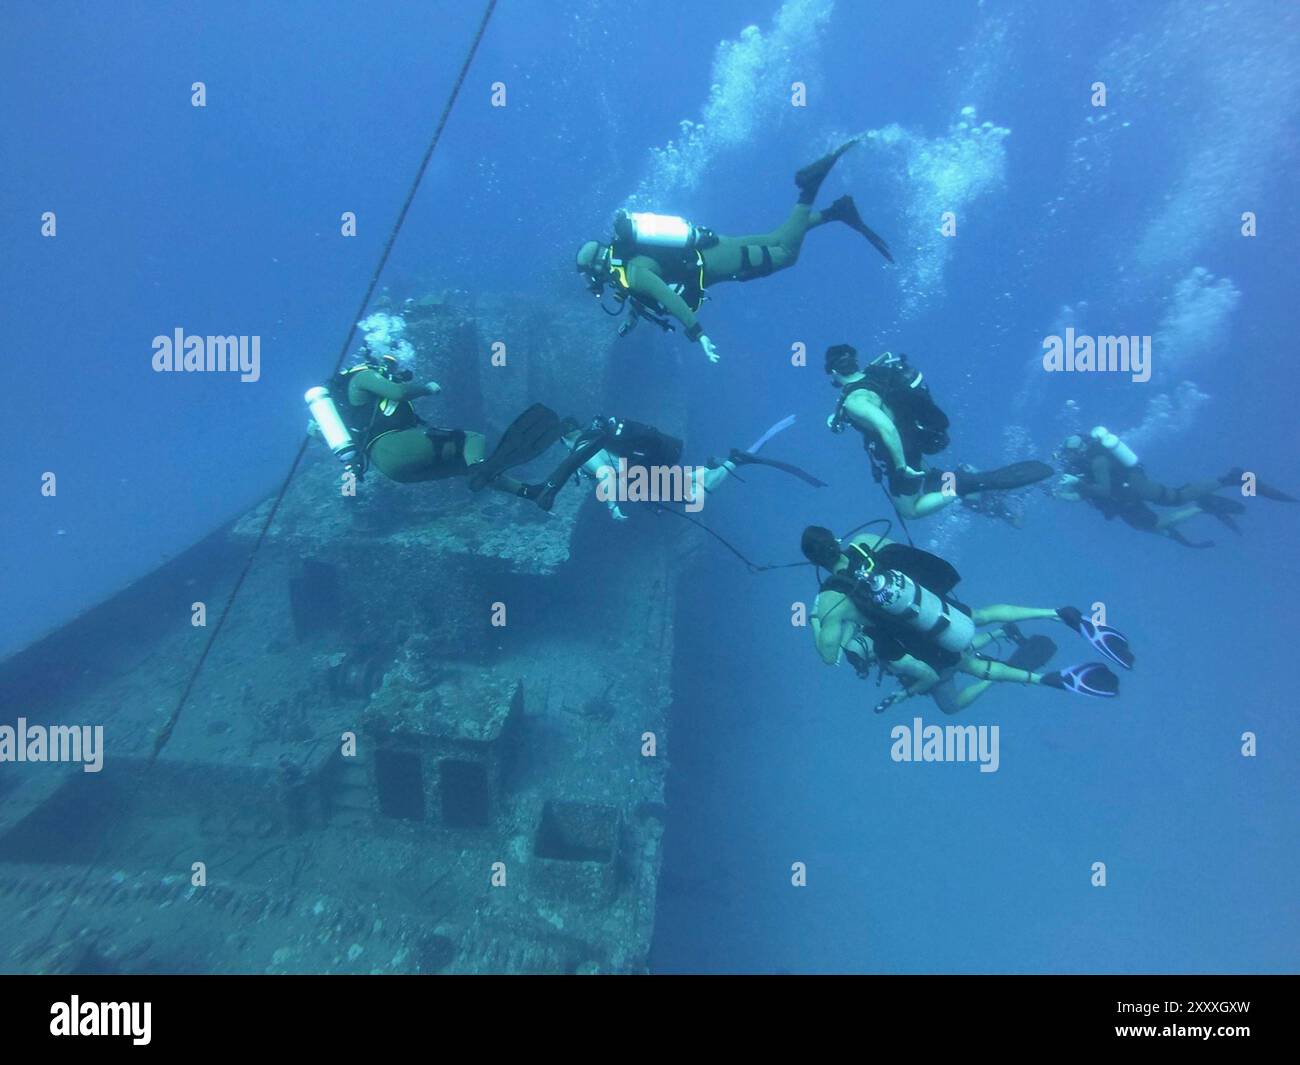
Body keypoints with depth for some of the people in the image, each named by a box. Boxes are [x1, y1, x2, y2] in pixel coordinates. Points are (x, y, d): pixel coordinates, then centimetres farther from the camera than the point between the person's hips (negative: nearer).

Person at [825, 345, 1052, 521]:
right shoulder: (874, 373, -4)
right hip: (913, 440, 8)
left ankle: (958, 486, -4)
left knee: (910, 510, 13)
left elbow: (887, 428, -40)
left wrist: (901, 466, -31)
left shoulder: (854, 401, -29)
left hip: (900, 454, -8)